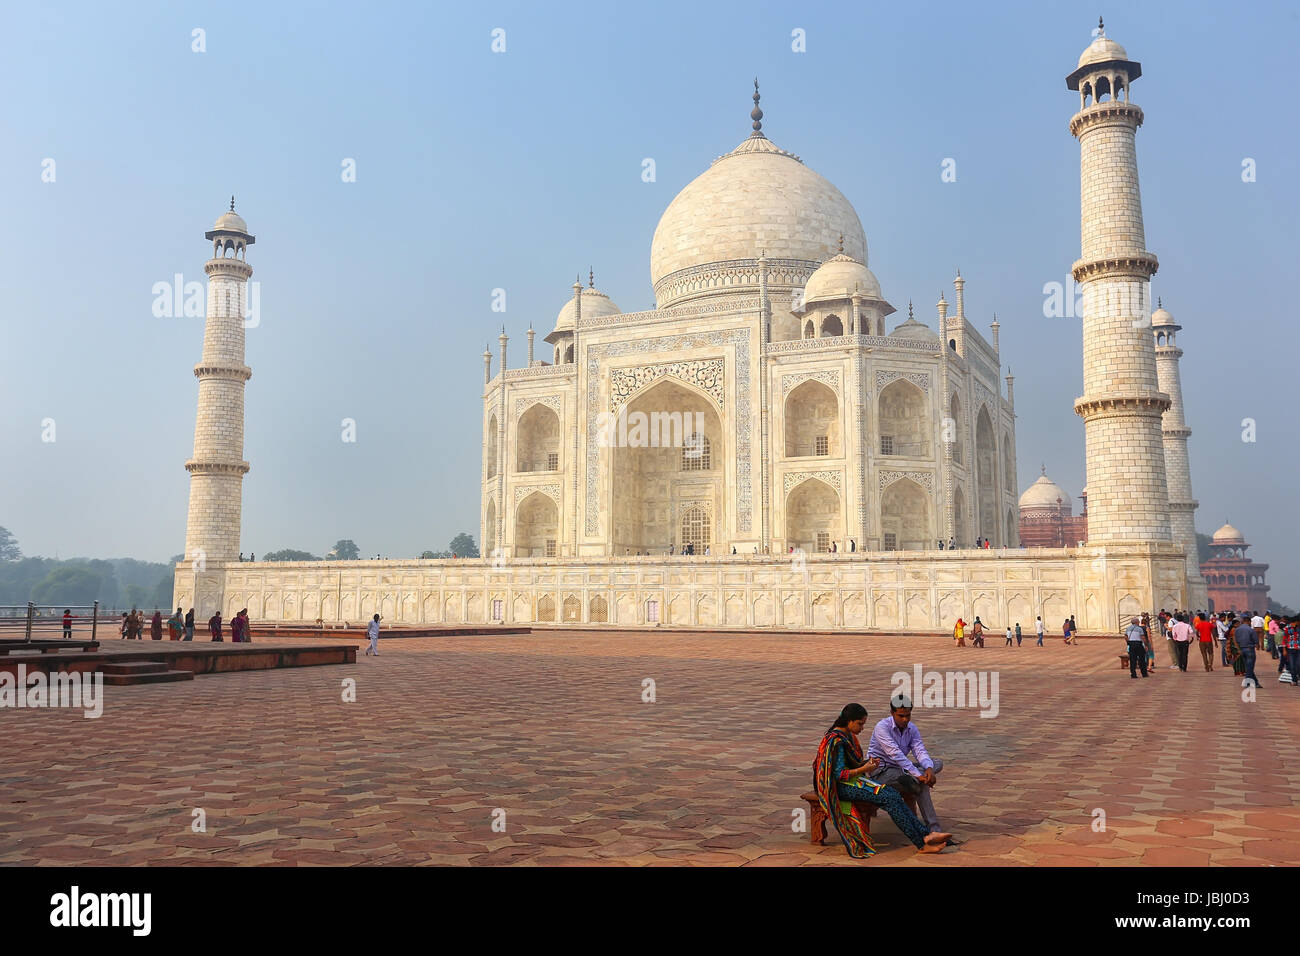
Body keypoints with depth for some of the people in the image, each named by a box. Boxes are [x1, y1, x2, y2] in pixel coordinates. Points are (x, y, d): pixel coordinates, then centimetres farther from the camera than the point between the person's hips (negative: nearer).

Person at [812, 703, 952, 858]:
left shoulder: (848, 735, 12)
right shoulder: (837, 741, -18)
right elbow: (839, 774, -19)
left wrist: (867, 763, 3)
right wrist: (863, 769, -20)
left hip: (854, 780, 9)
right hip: (842, 786, -9)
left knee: (894, 794, -13)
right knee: (889, 799, -23)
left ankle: (925, 835, -23)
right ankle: (921, 844, -20)